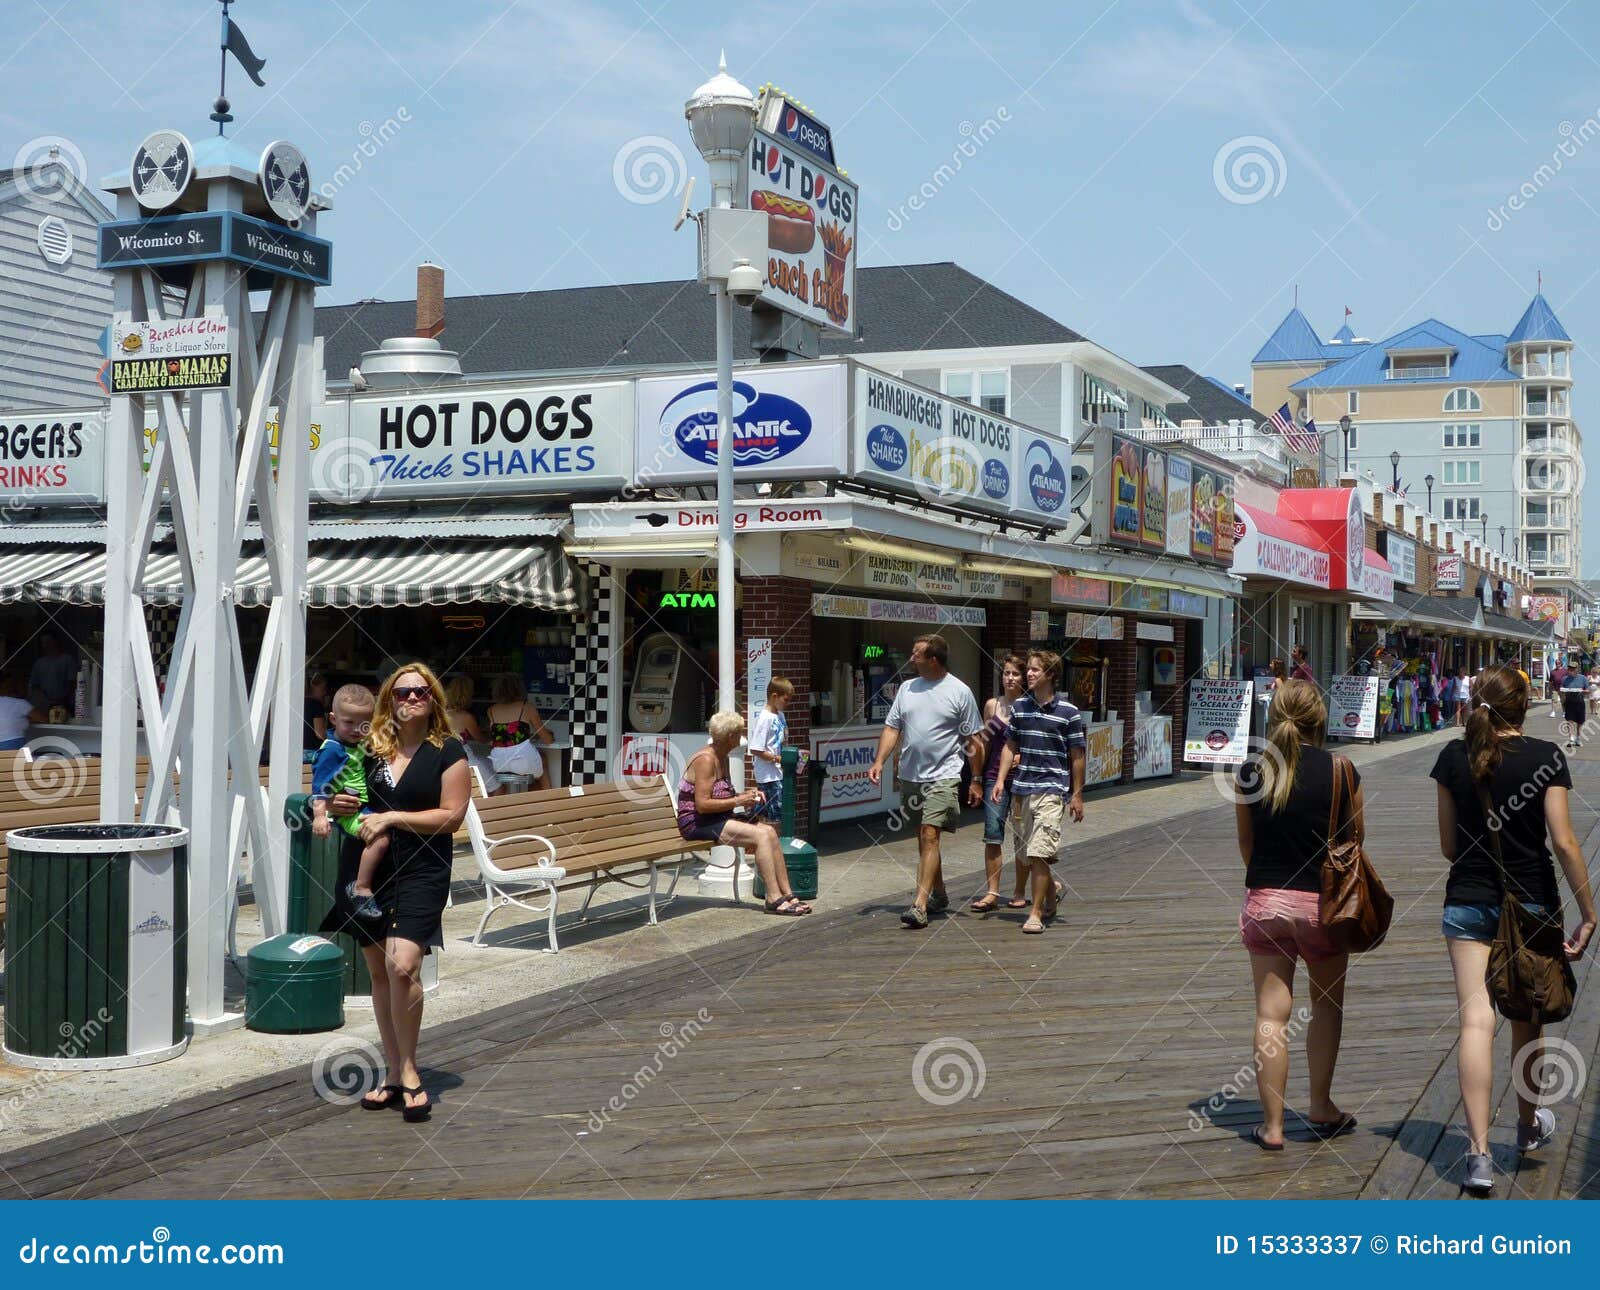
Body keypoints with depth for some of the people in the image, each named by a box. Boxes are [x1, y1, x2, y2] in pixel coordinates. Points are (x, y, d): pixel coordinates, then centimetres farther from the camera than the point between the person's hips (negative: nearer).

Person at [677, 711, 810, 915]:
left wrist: (746, 794, 4)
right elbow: (702, 804, -23)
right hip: (695, 823, -9)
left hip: (717, 819, 9)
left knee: (769, 831, -7)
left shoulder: (723, 758, 13)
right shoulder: (706, 759, -18)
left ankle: (786, 893, -8)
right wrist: (739, 801, -18)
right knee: (760, 835, -22)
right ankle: (774, 898, -18)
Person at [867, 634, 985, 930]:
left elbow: (974, 741, 0)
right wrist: (879, 761, -6)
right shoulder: (907, 688, 10)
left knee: (930, 836, -15)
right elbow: (892, 728, 8)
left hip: (943, 776, -6)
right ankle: (938, 894, 32)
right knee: (923, 838, 15)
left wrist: (977, 780, -1)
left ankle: (919, 906, -20)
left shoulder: (959, 692, -4)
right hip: (910, 777, 6)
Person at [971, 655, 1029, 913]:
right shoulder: (992, 705, 9)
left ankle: (1020, 892, 18)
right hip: (995, 776, 2)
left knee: (1021, 836, 6)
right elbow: (985, 743, 14)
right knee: (992, 834, -7)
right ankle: (991, 893, -7)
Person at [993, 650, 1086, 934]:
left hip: (1052, 789, -5)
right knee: (1028, 853, 12)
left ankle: (1036, 913, -7)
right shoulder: (1019, 707, 8)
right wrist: (1001, 780, 3)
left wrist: (1077, 795, 1)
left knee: (1039, 853, -13)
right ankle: (1053, 888, 38)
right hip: (1021, 788, 5)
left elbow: (1077, 756, 1)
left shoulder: (1069, 713, -4)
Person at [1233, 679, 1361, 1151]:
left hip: (1264, 899, 1)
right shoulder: (1339, 770, -8)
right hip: (1322, 901, -1)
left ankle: (1272, 1124, 5)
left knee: (1271, 1012, 4)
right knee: (1327, 1004, 18)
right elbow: (1357, 835, 3)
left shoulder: (1252, 770, -4)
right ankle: (1321, 1108, 26)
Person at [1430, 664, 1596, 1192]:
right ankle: (1529, 1124, 38)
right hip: (1532, 902, 0)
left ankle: (1478, 1150, -13)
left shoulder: (1454, 757, -1)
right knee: (1526, 1019, 18)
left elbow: (1448, 845, 4)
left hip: (1467, 901, 1)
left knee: (1475, 1020, -5)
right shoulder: (1545, 757, -8)